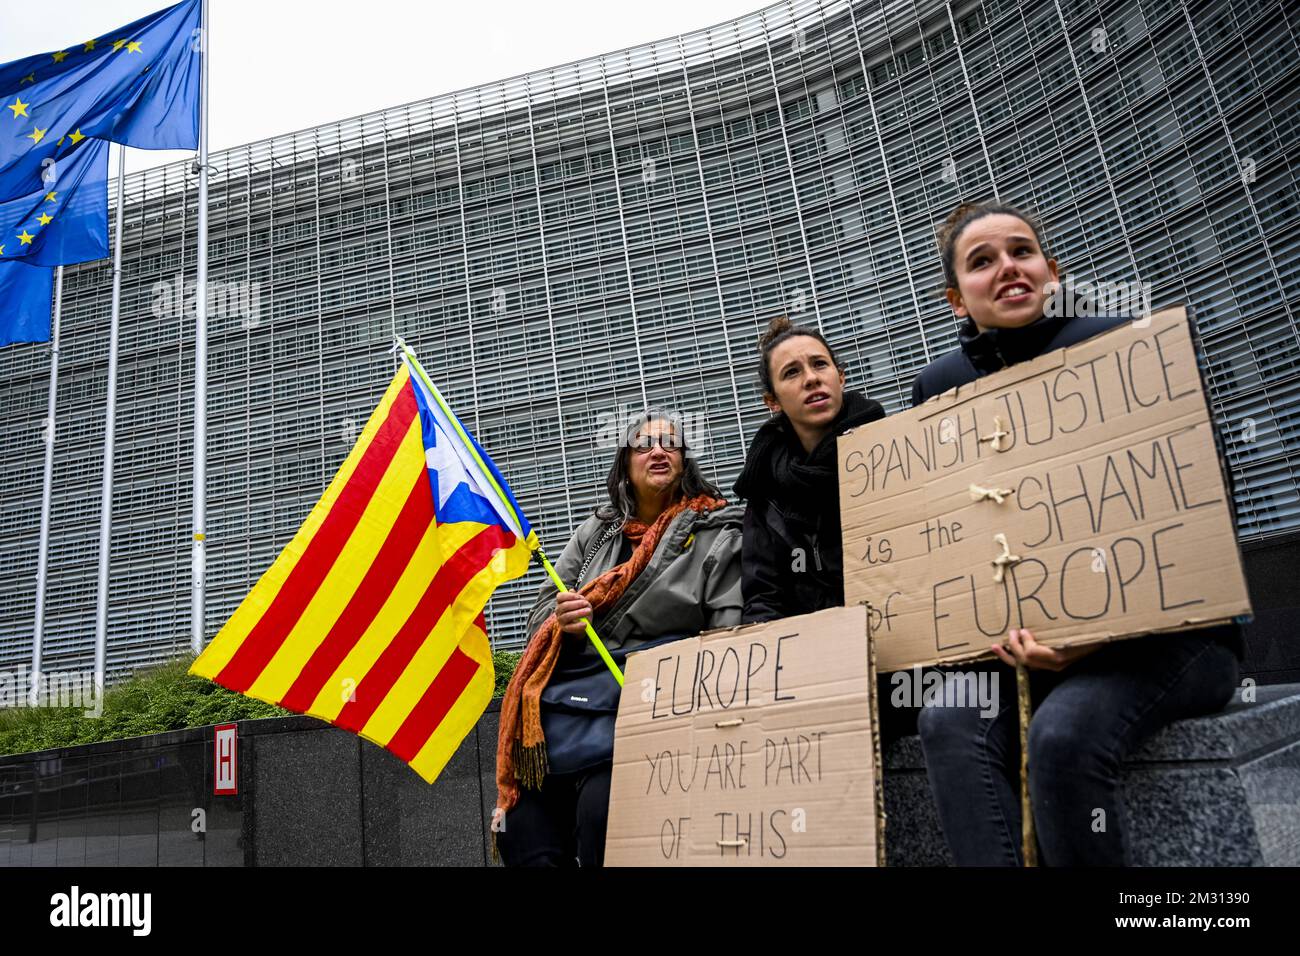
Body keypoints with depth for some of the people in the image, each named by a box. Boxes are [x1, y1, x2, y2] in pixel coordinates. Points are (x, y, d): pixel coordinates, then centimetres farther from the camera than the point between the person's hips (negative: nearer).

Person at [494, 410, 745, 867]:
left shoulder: (719, 536, 5)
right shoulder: (597, 530, 18)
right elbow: (541, 611, 19)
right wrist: (563, 620, -5)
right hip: (570, 689, 4)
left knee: (601, 810, -27)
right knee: (520, 829, -9)